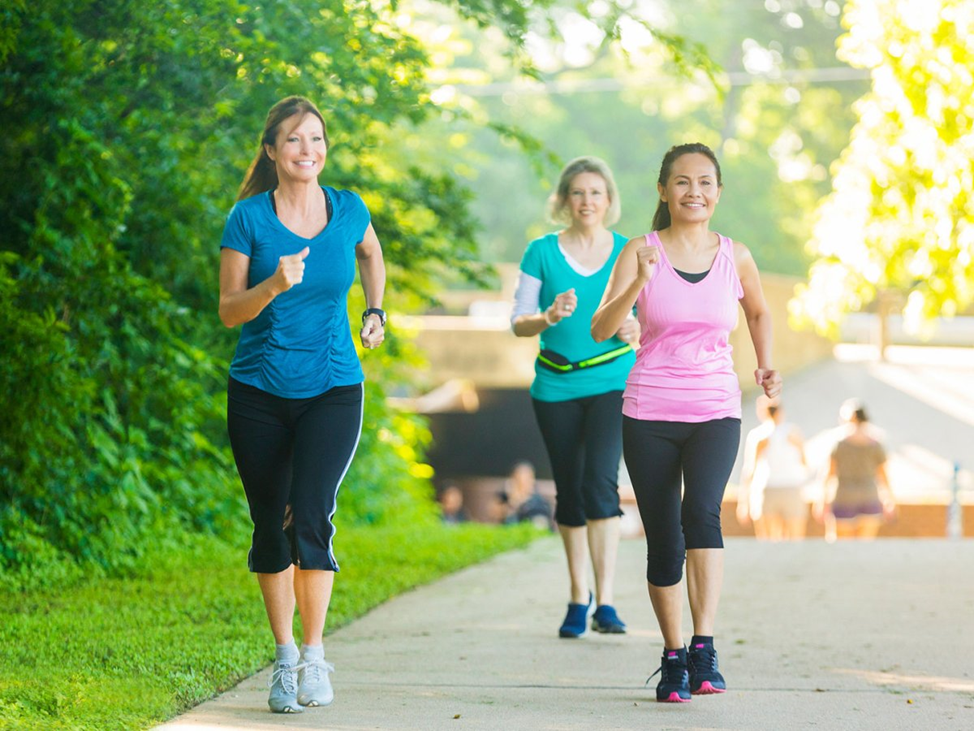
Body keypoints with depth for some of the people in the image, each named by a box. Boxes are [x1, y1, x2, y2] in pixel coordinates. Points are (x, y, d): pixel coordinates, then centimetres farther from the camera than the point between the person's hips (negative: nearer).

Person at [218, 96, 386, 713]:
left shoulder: (348, 210, 2)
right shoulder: (249, 217, -4)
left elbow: (370, 251, 26)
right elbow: (229, 311, -7)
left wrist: (376, 311, 15)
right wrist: (274, 285, -24)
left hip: (333, 390, 0)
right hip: (259, 392, 0)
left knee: (310, 514, -17)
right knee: (271, 526, 5)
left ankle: (314, 656, -6)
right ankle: (285, 657, 20)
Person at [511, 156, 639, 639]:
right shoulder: (542, 252, 1)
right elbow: (518, 322, -1)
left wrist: (635, 331, -16)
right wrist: (549, 317, -21)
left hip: (613, 383, -1)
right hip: (556, 387, 1)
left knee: (600, 481, -17)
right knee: (569, 490, 9)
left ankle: (605, 602, -17)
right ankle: (578, 596, 25)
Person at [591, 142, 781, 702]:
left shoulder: (735, 256, 3)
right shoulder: (641, 252, -2)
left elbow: (760, 312, 24)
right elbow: (602, 329, -13)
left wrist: (766, 365, 8)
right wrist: (640, 282, -28)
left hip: (715, 411, 0)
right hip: (650, 413, 0)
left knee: (701, 509, -26)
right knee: (663, 543, 3)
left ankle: (704, 647, -30)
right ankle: (674, 657, 21)